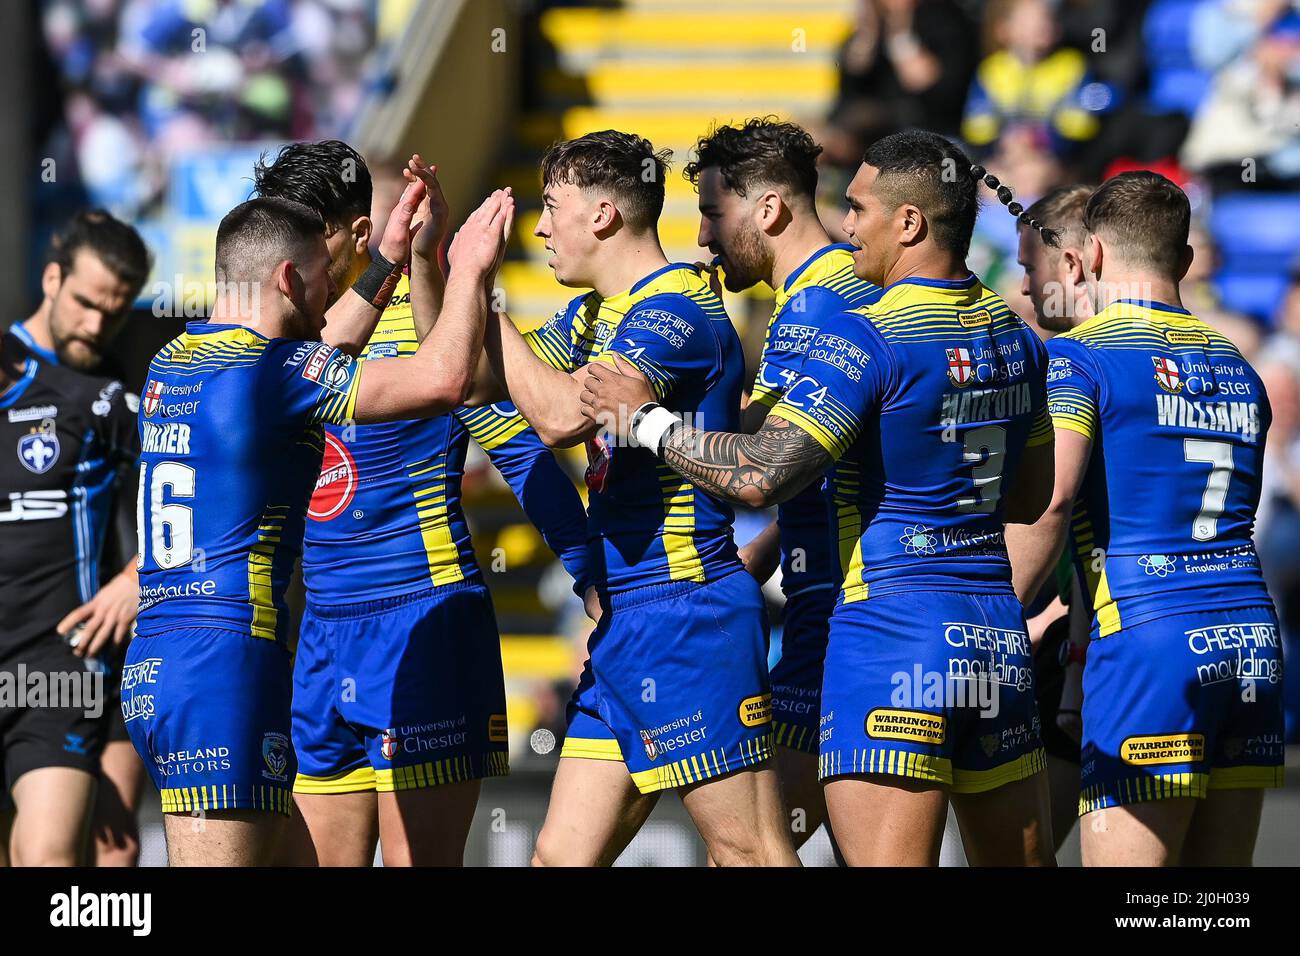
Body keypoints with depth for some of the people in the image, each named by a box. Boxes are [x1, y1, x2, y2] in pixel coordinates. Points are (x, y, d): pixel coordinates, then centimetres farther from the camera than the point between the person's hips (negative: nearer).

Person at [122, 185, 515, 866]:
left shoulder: (171, 363, 16)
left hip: (147, 668, 9)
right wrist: (469, 273, 1)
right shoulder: (272, 369, -10)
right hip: (226, 660, -9)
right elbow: (443, 379, -15)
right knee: (227, 855, -10)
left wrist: (390, 262, 37)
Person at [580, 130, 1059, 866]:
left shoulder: (867, 338, -12)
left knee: (886, 859, -10)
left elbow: (760, 475, -18)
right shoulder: (1015, 336, 11)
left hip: (893, 629, -8)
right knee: (1021, 861, 13)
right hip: (1000, 638, 8)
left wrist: (647, 420, -6)